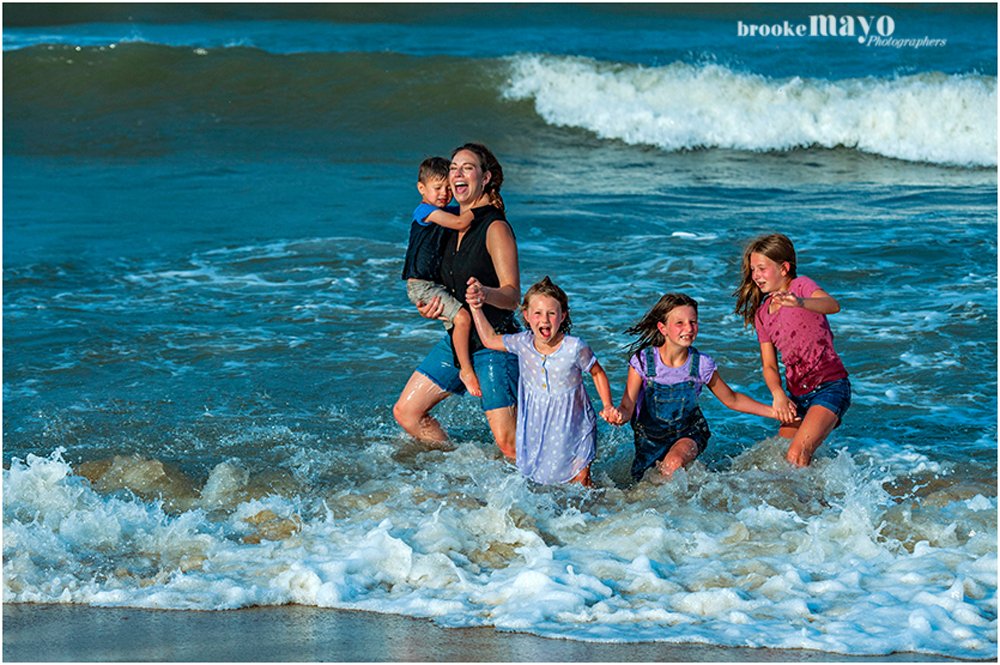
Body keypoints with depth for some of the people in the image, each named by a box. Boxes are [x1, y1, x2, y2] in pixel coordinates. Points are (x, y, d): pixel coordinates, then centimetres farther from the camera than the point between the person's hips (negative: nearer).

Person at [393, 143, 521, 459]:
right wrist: (431, 305, 1)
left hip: (494, 344, -8)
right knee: (406, 412, 7)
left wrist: (485, 294, -40)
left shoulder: (496, 229, -14)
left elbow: (512, 296, -19)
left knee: (509, 444, -12)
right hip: (457, 339, 8)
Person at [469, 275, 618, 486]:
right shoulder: (523, 343, -9)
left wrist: (607, 407, -11)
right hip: (536, 429, 3)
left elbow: (597, 373, -2)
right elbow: (490, 340, 10)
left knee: (580, 485, -1)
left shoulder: (575, 348, -19)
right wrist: (476, 308, 4)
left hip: (573, 430, -3)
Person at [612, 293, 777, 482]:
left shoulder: (702, 365, -17)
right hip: (650, 436, 1)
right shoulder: (643, 361, -22)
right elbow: (628, 406, -23)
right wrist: (620, 415, -49)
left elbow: (731, 399, -1)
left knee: (674, 462, -32)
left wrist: (774, 412, -8)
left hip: (688, 434, -1)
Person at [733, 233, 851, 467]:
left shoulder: (801, 285, -6)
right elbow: (769, 365, 12)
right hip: (798, 395, 7)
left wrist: (800, 303, -50)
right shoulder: (762, 314, 14)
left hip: (829, 387, -7)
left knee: (796, 456, -24)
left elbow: (833, 306, -28)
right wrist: (778, 394, -10)